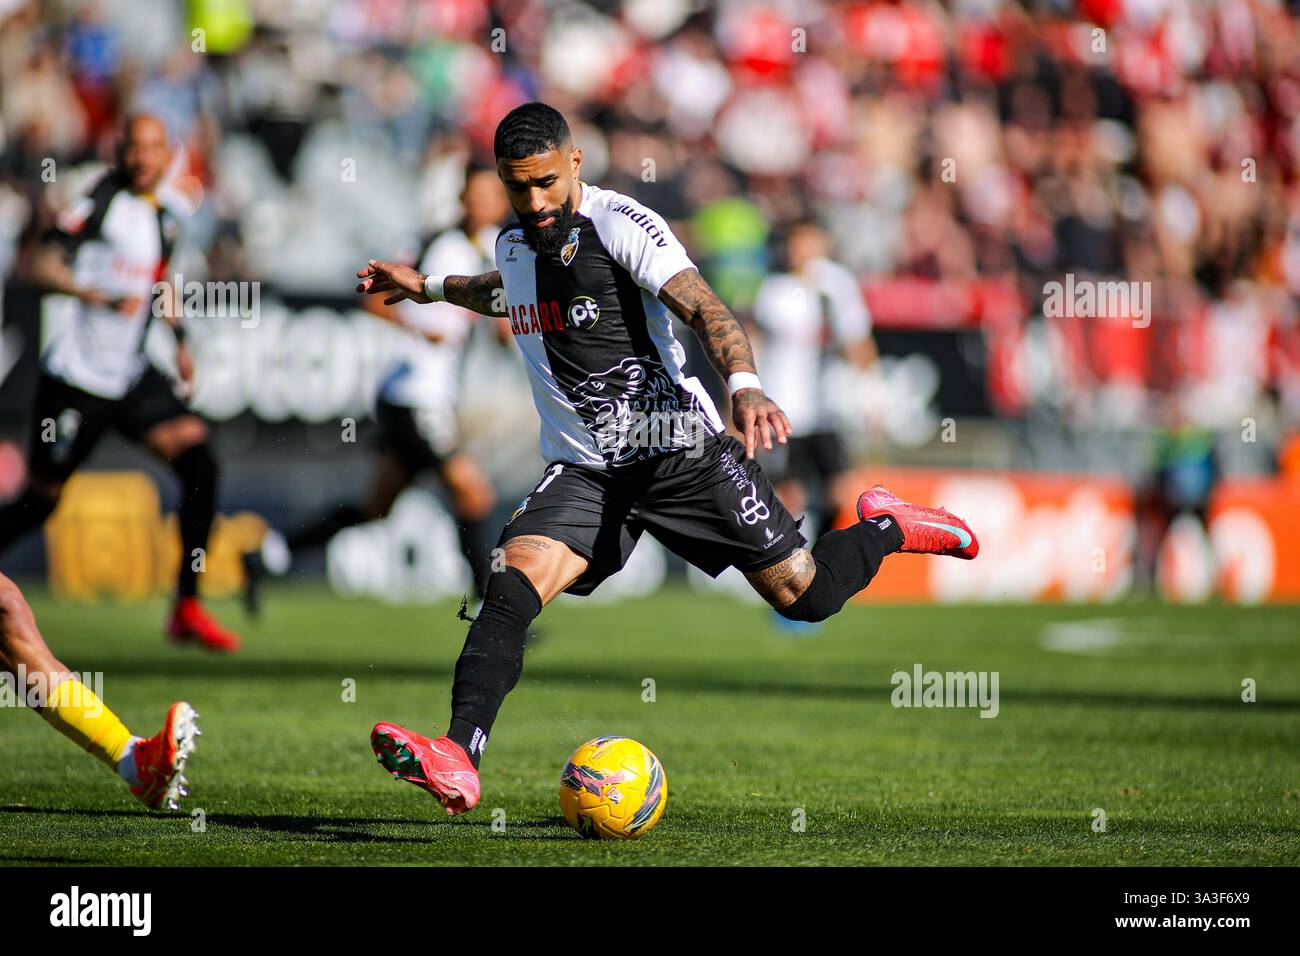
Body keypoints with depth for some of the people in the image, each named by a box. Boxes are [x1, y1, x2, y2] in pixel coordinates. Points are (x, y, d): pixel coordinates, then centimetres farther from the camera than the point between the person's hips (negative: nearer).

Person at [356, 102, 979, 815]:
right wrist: (428, 288, 37)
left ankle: (885, 527, 32)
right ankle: (457, 760, -37)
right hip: (583, 474, 4)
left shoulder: (622, 224, -12)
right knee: (514, 583, -23)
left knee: (804, 593, -2)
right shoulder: (512, 246, 10)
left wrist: (745, 384, -43)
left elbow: (701, 306, -25)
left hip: (681, 449, -4)